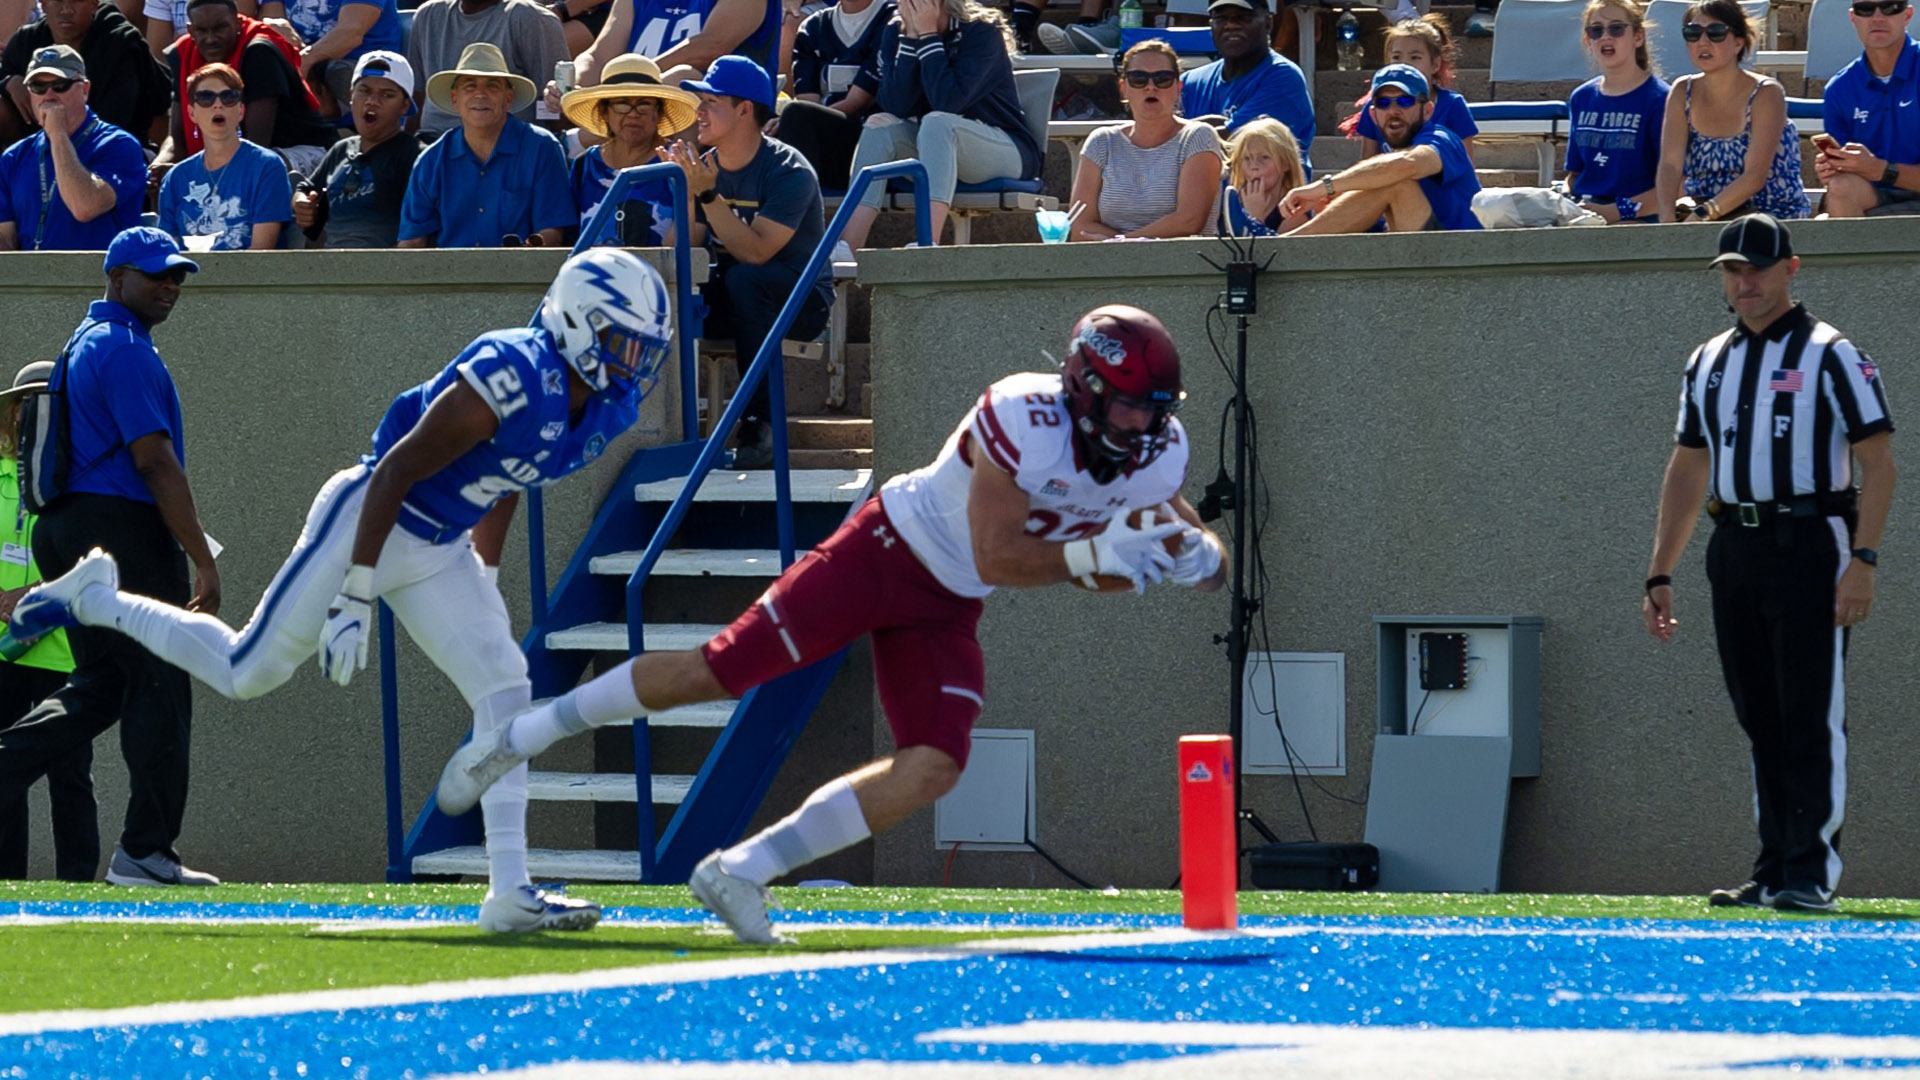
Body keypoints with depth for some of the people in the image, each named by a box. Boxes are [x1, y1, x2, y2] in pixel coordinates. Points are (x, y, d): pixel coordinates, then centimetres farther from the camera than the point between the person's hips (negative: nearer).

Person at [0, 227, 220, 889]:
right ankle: (147, 853, -3)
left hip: (64, 534, 10)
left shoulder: (83, 345, 20)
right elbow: (154, 461, -18)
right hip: (123, 529, -10)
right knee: (159, 687, -4)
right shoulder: (126, 349, -12)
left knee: (101, 687, 13)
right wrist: (203, 560, -19)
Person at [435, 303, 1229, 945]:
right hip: (885, 551, -6)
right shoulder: (1025, 420, -29)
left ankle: (742, 872, -2)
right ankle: (518, 738, 9)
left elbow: (1206, 563, 2)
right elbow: (997, 556, -28)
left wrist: (1197, 558, -20)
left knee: (932, 771, -12)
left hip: (944, 613, 6)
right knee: (720, 670, -8)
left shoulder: (1156, 457, -8)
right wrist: (1096, 555, -35)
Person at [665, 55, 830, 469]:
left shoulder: (788, 171, -15)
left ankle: (759, 423, -30)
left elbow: (754, 252, -26)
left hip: (802, 299, -5)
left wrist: (709, 195, -30)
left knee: (744, 280, -38)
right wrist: (687, 192, -17)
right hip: (732, 299, 5)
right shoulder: (706, 166, 3)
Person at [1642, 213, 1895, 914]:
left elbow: (1877, 461, -8)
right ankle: (1773, 875, 12)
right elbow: (1688, 468, 21)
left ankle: (1813, 875, -8)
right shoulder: (1708, 362, 16)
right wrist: (1660, 574, 17)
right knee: (1760, 719, 8)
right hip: (1734, 552, 6)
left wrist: (1862, 560, -18)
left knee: (1811, 718, -8)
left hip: (1810, 546, -6)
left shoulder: (1830, 356, -3)